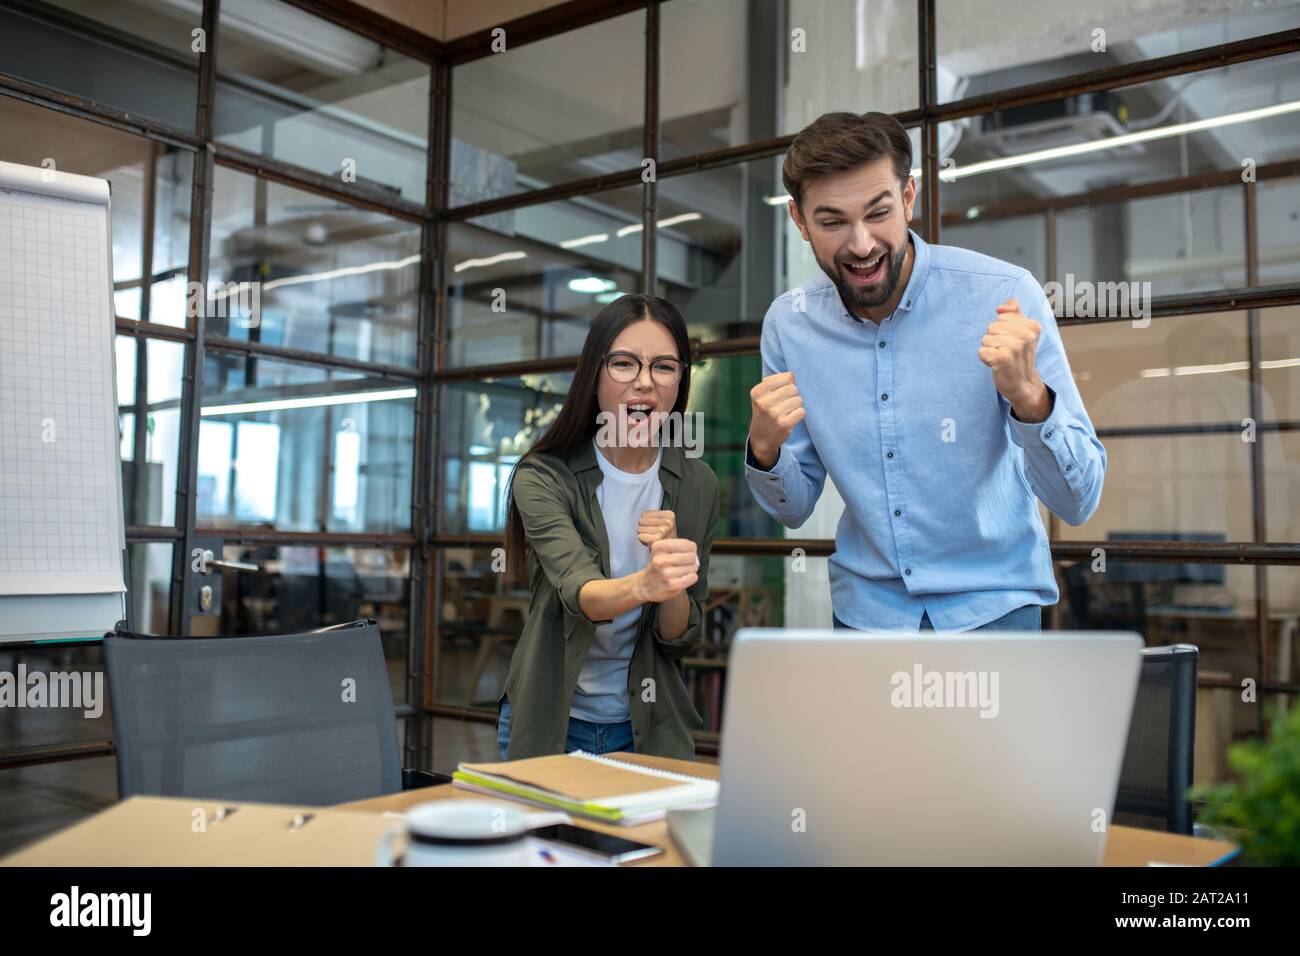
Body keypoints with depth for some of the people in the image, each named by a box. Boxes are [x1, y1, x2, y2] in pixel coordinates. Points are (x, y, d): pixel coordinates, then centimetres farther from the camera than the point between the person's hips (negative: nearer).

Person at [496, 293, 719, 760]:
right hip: (550, 724, -2)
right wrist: (643, 585, -51)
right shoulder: (543, 477, -15)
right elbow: (578, 593, -30)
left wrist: (668, 558, -24)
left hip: (650, 729, 2)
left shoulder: (697, 484, -6)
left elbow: (682, 637, -5)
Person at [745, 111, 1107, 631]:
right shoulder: (788, 323, -9)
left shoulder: (1004, 297, -19)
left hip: (992, 603, -2)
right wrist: (765, 448, -22)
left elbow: (1078, 502, -18)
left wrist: (1027, 394, -35)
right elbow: (793, 510, -1)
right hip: (867, 605, 3)